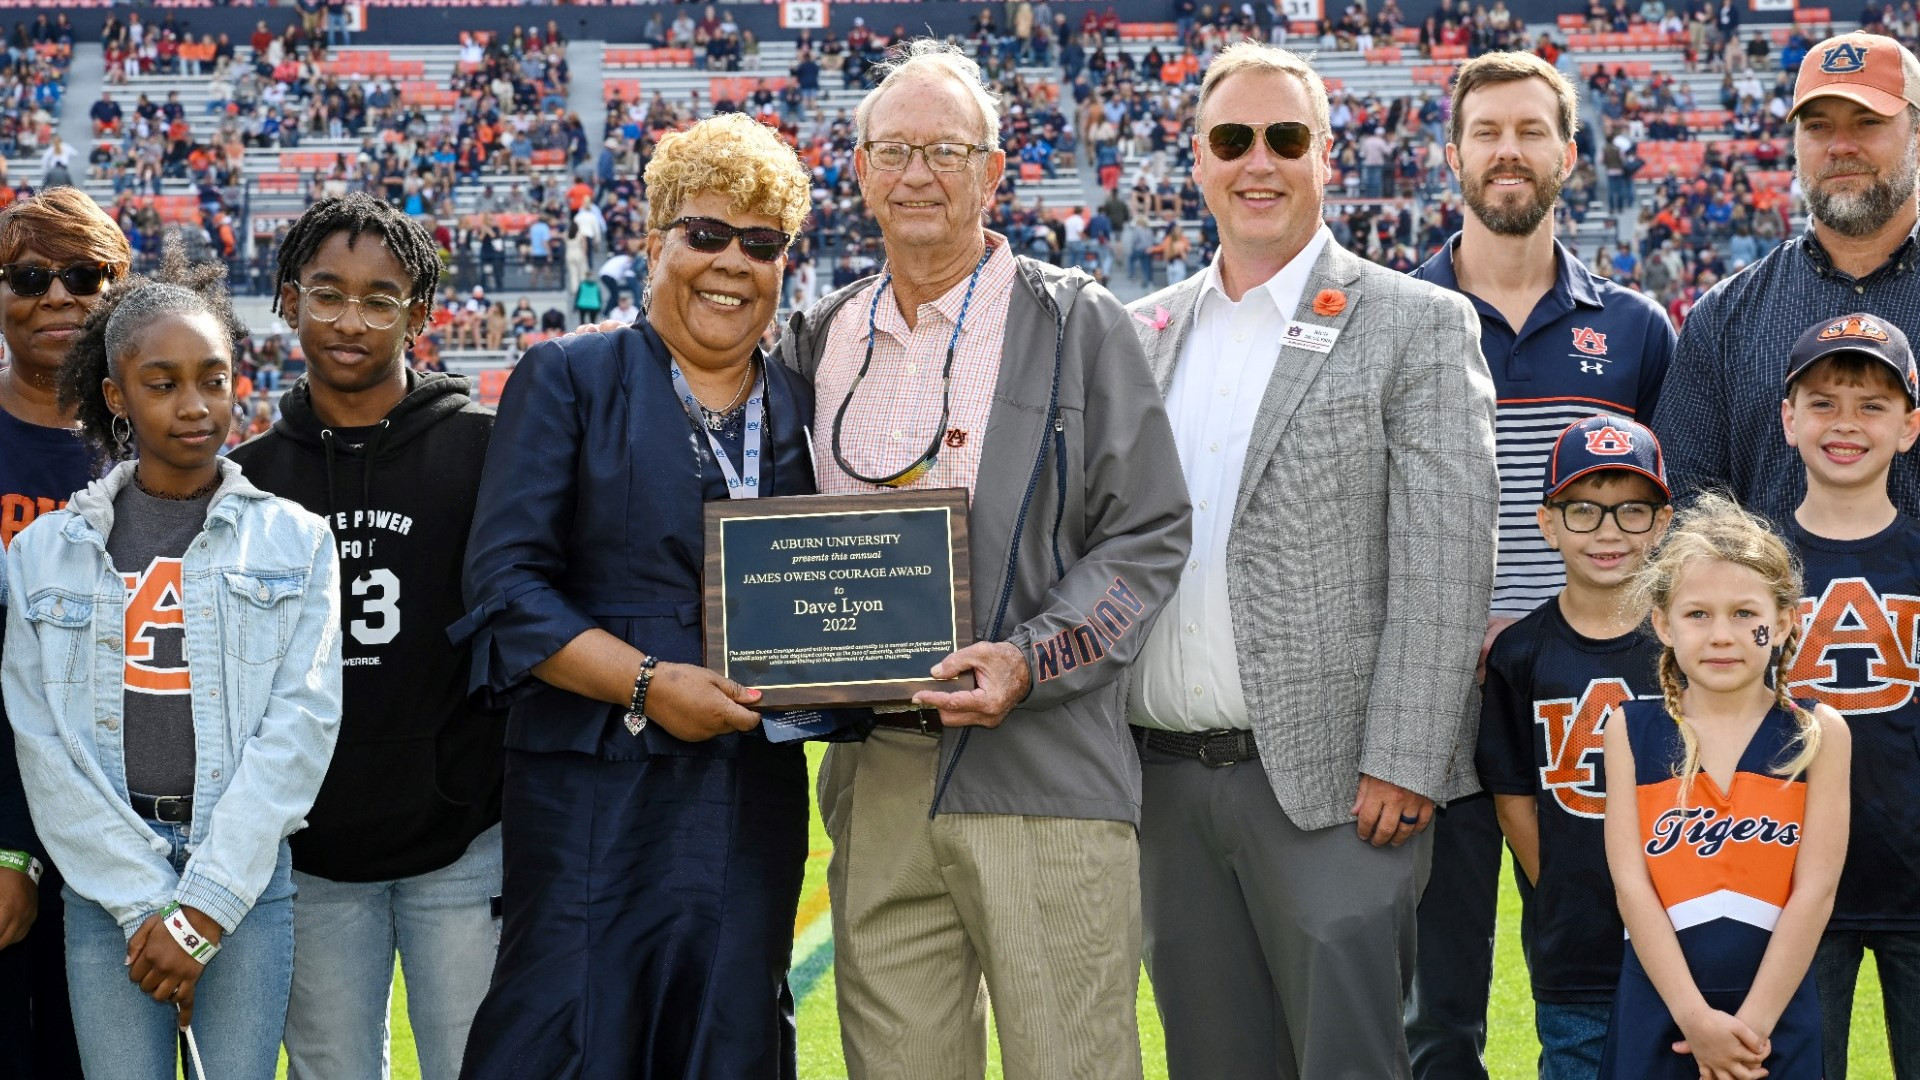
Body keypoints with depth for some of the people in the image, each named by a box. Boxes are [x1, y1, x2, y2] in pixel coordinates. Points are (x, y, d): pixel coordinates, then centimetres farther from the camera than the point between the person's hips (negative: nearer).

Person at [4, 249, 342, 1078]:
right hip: (104, 878, 1)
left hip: (248, 874, -1)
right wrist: (145, 904, -10)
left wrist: (204, 906, -12)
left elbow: (302, 722, -4)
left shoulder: (293, 540, 4)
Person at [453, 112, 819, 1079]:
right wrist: (647, 683, -16)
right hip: (596, 796, -4)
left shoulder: (805, 412, 15)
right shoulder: (567, 381, 3)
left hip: (757, 808, 4)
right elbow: (505, 584, -6)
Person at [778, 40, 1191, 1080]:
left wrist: (1027, 662, -16)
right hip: (874, 778, 4)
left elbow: (1148, 533, -2)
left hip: (1045, 771, -4)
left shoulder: (1075, 324, 2)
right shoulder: (820, 339, 15)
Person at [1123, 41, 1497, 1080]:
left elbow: (1444, 566, -8)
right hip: (1166, 787, 5)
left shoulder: (1416, 326, -1)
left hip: (1331, 787, -5)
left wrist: (1400, 768, -15)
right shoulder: (1144, 332, 14)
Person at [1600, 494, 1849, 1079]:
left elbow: (1814, 889, -6)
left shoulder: (1817, 733, 0)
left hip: (1777, 1012, 0)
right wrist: (1696, 1016, -14)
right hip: (1658, 1005, 0)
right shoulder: (1630, 730, 1)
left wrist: (1752, 1022, -12)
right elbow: (1631, 883, -5)